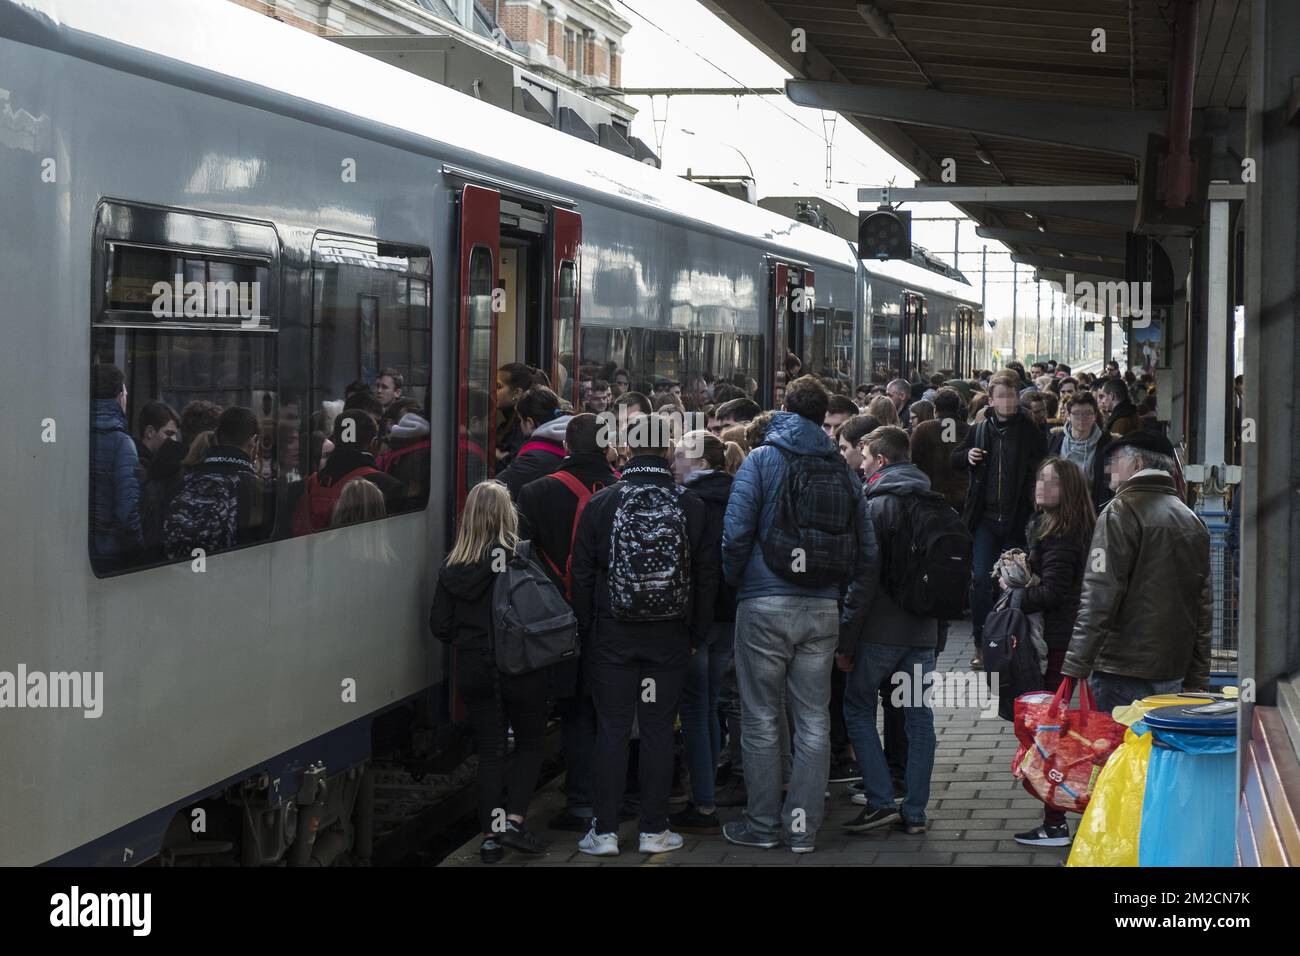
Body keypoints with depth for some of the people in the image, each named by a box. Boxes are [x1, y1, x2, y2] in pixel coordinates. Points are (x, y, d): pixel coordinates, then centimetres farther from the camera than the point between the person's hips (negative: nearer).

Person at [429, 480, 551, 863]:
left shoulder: (452, 566, -1)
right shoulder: (519, 556, -14)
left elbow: (440, 625, 1)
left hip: (473, 671, 3)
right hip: (520, 669, -3)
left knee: (490, 751, 12)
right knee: (530, 744, 14)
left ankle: (490, 835, 10)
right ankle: (514, 820, 2)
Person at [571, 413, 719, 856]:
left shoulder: (601, 503, -5)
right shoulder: (692, 506, -2)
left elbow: (582, 573, 0)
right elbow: (707, 576, 3)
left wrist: (585, 629, 10)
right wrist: (698, 633, 13)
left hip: (613, 636, -1)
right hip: (670, 637, 1)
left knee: (612, 729, 4)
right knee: (658, 730, 6)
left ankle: (605, 831, 6)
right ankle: (654, 830, 10)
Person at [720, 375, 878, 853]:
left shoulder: (761, 459, -3)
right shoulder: (841, 469, 8)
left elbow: (736, 532, -12)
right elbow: (867, 551, 10)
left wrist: (733, 580, 4)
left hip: (766, 603, -3)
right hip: (822, 608, 3)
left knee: (762, 719, 5)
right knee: (813, 720, 8)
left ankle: (763, 823, 11)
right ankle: (803, 826, 10)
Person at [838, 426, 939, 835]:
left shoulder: (878, 506, -11)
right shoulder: (934, 504, 11)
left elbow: (863, 581, -15)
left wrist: (845, 639, -11)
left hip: (882, 630, -6)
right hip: (924, 631, 6)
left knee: (857, 707, 7)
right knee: (918, 716, 8)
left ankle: (880, 801, -2)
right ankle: (915, 812, 9)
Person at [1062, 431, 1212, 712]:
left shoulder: (1122, 512, -8)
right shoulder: (1193, 521, 15)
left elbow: (1099, 598, -15)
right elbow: (1203, 609, 16)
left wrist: (1075, 668, -16)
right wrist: (1197, 681, 19)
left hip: (1122, 675, -7)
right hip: (1172, 675, 7)